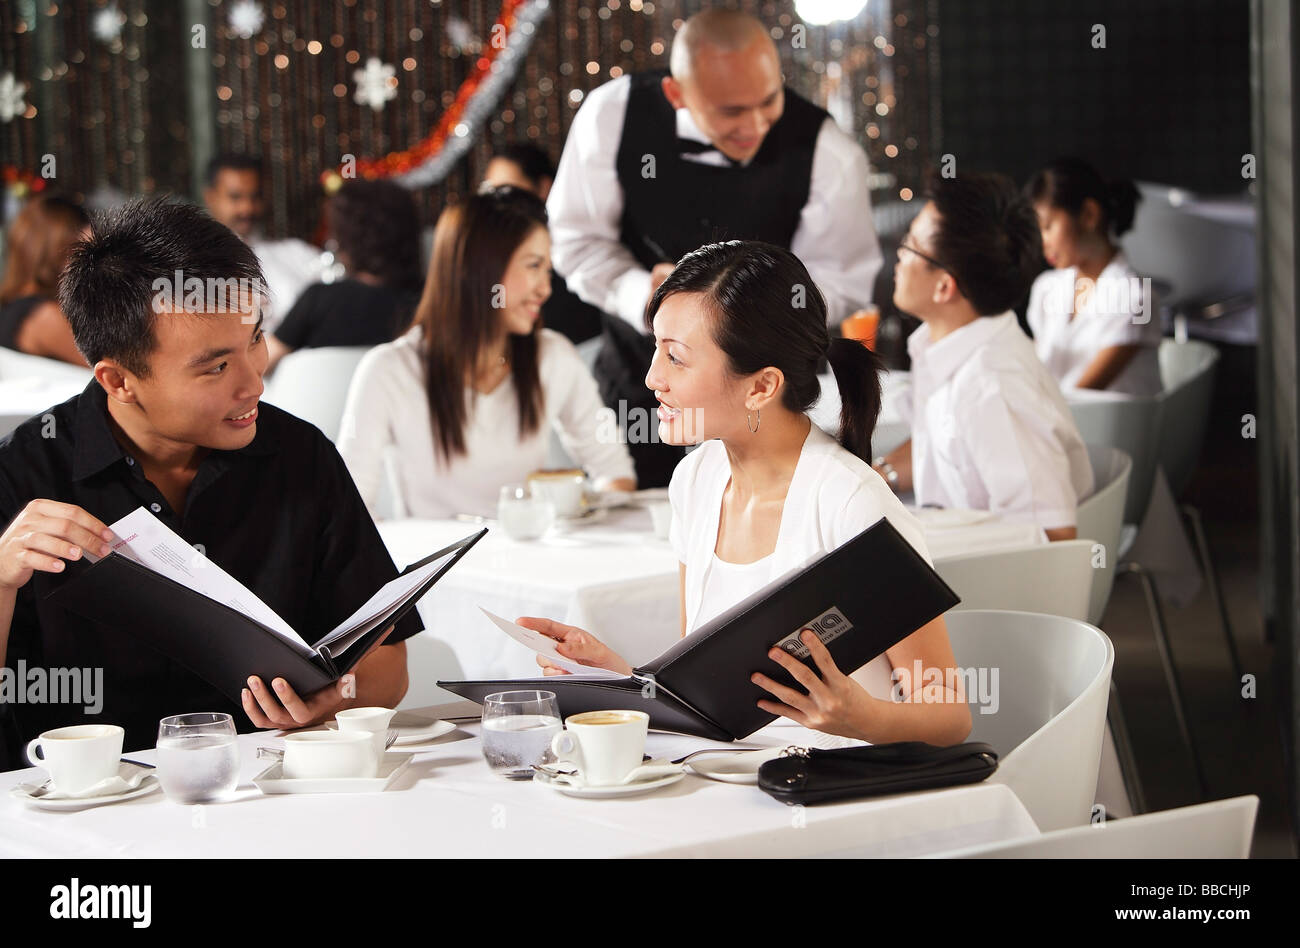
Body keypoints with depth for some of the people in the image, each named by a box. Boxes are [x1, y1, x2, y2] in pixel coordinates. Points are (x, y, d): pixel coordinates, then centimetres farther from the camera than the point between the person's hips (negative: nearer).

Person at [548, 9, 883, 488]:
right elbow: (577, 238, -8)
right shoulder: (610, 115, -20)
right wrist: (641, 294, -28)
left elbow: (839, 285, -11)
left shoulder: (830, 156, -23)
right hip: (639, 372, 1)